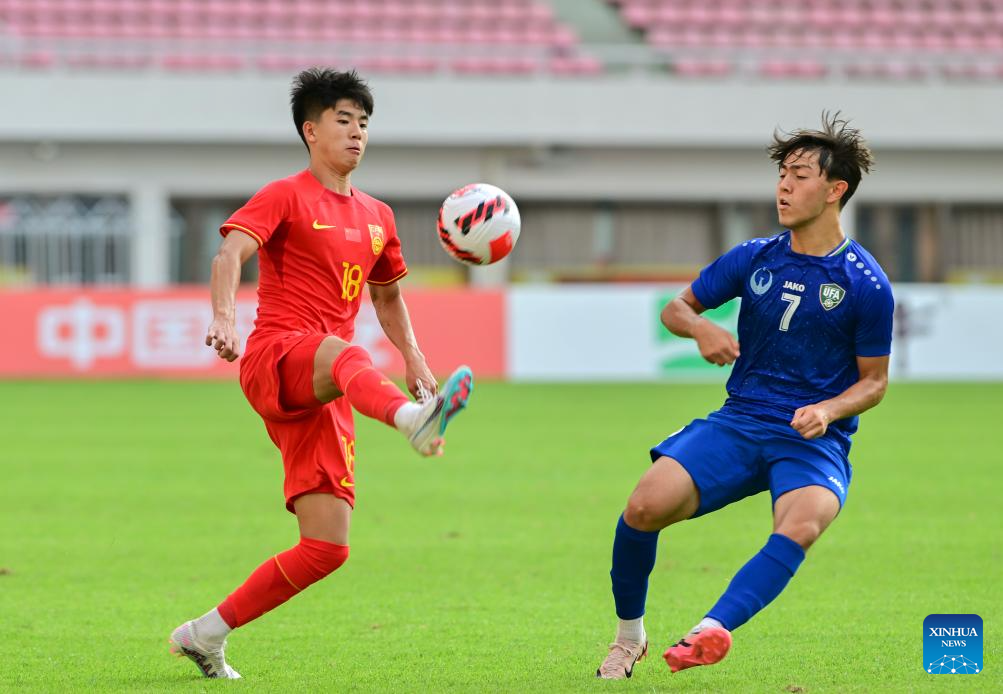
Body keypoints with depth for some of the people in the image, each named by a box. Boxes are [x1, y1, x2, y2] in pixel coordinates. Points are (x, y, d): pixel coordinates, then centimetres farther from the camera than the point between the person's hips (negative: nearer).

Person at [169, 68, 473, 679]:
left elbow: (387, 295, 36)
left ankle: (206, 635, 11)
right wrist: (224, 317, -33)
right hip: (274, 359, -7)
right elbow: (231, 253, -13)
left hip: (325, 398, 7)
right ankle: (414, 420, -77)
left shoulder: (377, 216, 22)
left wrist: (413, 358, 19)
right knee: (343, 353, -43)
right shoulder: (285, 197, 3)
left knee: (327, 549, -3)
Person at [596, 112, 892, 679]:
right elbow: (677, 307, 19)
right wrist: (700, 327, -5)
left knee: (800, 527, -36)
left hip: (814, 439, -3)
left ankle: (713, 630, -55)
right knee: (646, 507, -19)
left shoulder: (866, 283, -2)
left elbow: (874, 381, 4)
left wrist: (829, 410, -17)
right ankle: (629, 636, 4)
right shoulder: (754, 259, 9)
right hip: (739, 421, 3)